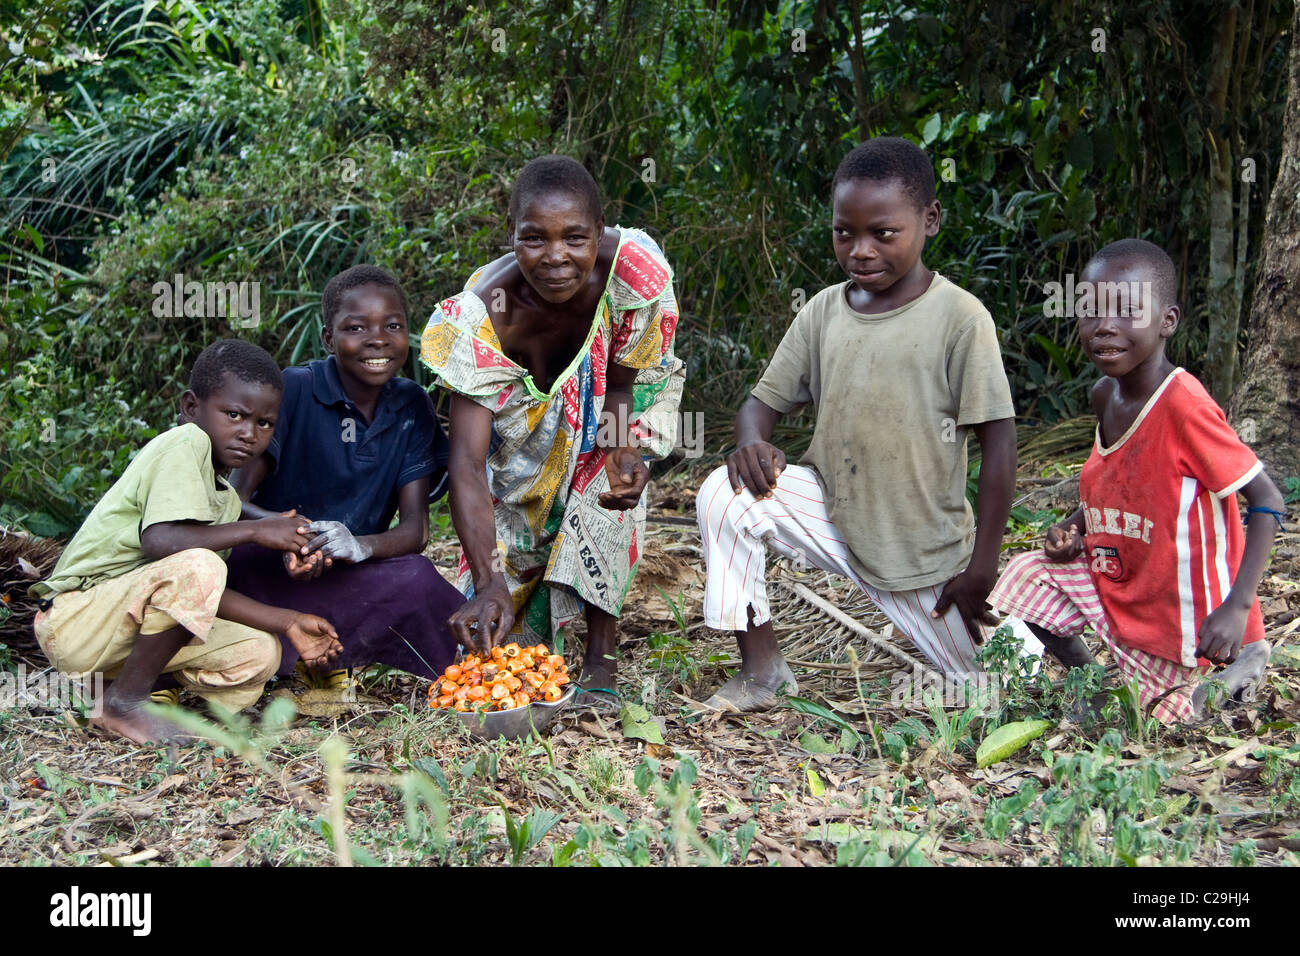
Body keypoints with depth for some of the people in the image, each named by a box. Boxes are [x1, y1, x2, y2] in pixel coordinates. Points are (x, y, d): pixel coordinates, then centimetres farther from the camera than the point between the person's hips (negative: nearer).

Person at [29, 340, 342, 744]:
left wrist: (288, 623, 4)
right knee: (197, 567, -31)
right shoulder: (185, 443, -13)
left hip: (126, 627, 9)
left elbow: (205, 598, 11)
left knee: (259, 654, 1)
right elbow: (159, 540, -28)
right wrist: (255, 529, -20)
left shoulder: (225, 498, 15)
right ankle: (124, 702, -15)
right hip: (73, 619, -9)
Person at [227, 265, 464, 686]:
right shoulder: (292, 391, -10)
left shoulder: (411, 406, 2)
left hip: (354, 576, 5)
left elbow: (415, 530, -4)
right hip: (270, 570, -5)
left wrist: (362, 545, -28)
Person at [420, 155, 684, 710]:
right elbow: (466, 462, -43)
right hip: (522, 409, 1)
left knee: (608, 481, -26)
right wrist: (490, 581, -54)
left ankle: (601, 661, -17)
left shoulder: (633, 267, -37)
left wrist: (628, 455, -45)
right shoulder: (485, 312, -38)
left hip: (603, 406, 0)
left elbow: (620, 382, -23)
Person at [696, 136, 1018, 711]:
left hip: (925, 545, -3)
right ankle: (761, 671, -10)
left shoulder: (959, 317, -13)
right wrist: (752, 443, -21)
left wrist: (982, 563, -13)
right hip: (831, 510, 3)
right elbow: (764, 400, 6)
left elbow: (998, 437, -12)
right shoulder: (823, 311, 0)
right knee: (723, 496, -22)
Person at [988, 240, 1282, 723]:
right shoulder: (1104, 395, -3)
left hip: (1179, 611, -7)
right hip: (1114, 578, 7)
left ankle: (1240, 663, 24)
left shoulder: (1183, 406, -28)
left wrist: (1237, 606, -31)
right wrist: (1075, 528, -3)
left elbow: (1267, 502, -25)